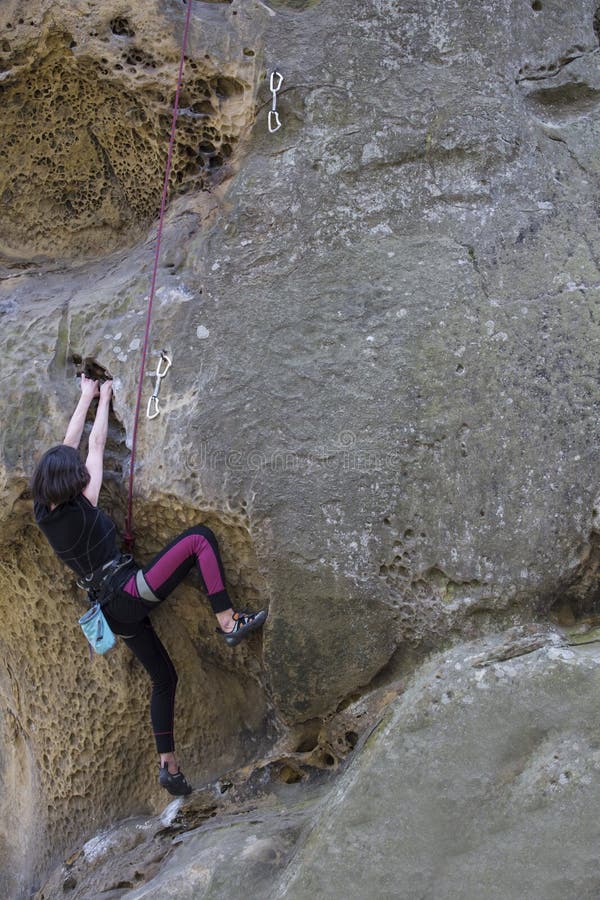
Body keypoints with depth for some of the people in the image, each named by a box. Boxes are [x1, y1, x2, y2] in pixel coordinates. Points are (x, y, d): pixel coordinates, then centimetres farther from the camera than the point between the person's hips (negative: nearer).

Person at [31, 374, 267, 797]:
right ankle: (228, 621, -14)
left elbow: (68, 446, 14)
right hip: (133, 591, -8)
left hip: (115, 611, 8)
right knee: (200, 537, -7)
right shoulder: (81, 508, -14)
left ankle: (168, 765, 19)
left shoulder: (44, 513, 4)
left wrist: (86, 398, 23)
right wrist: (103, 400, 13)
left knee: (163, 677, 18)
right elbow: (96, 445, -1)